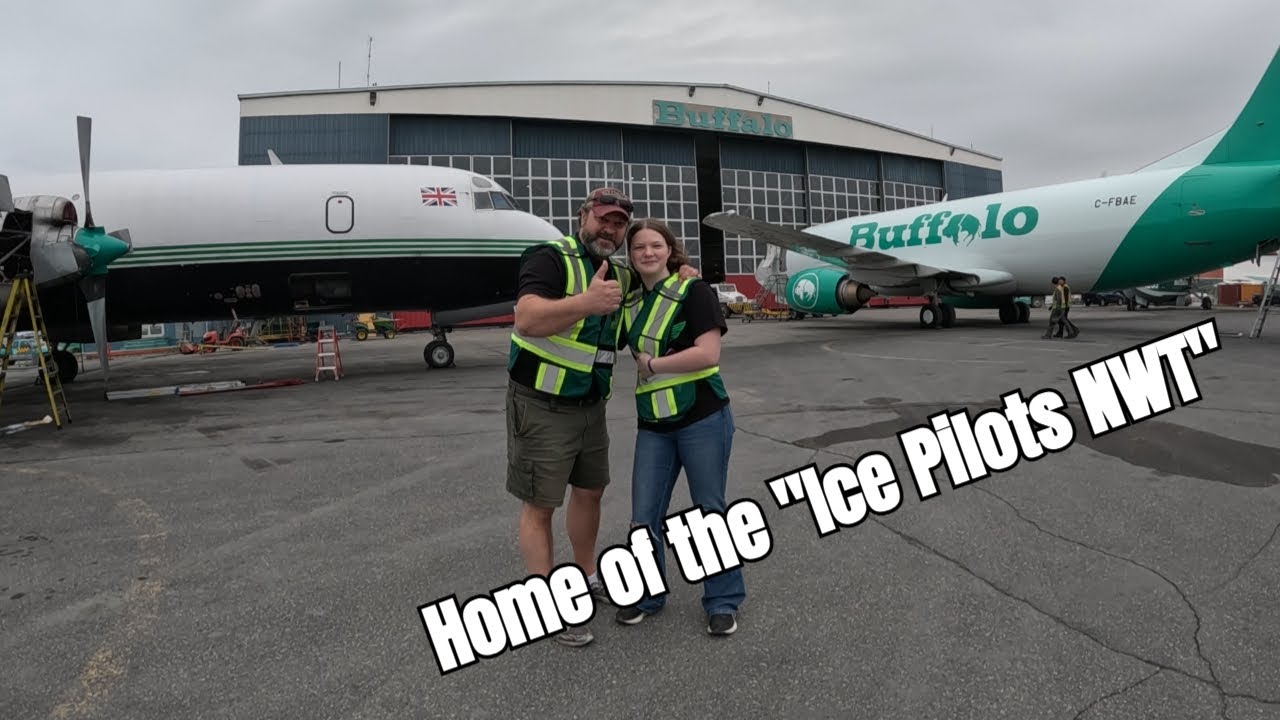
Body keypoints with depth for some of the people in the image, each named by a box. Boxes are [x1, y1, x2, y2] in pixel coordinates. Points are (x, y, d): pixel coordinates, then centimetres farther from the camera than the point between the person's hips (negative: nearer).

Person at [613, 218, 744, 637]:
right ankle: (646, 595, 27)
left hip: (703, 418, -5)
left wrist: (653, 364, -11)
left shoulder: (693, 291, -7)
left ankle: (723, 602, 21)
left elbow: (709, 353, -17)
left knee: (709, 512, 6)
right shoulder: (631, 302, 11)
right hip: (653, 425, 5)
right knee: (643, 516, 6)